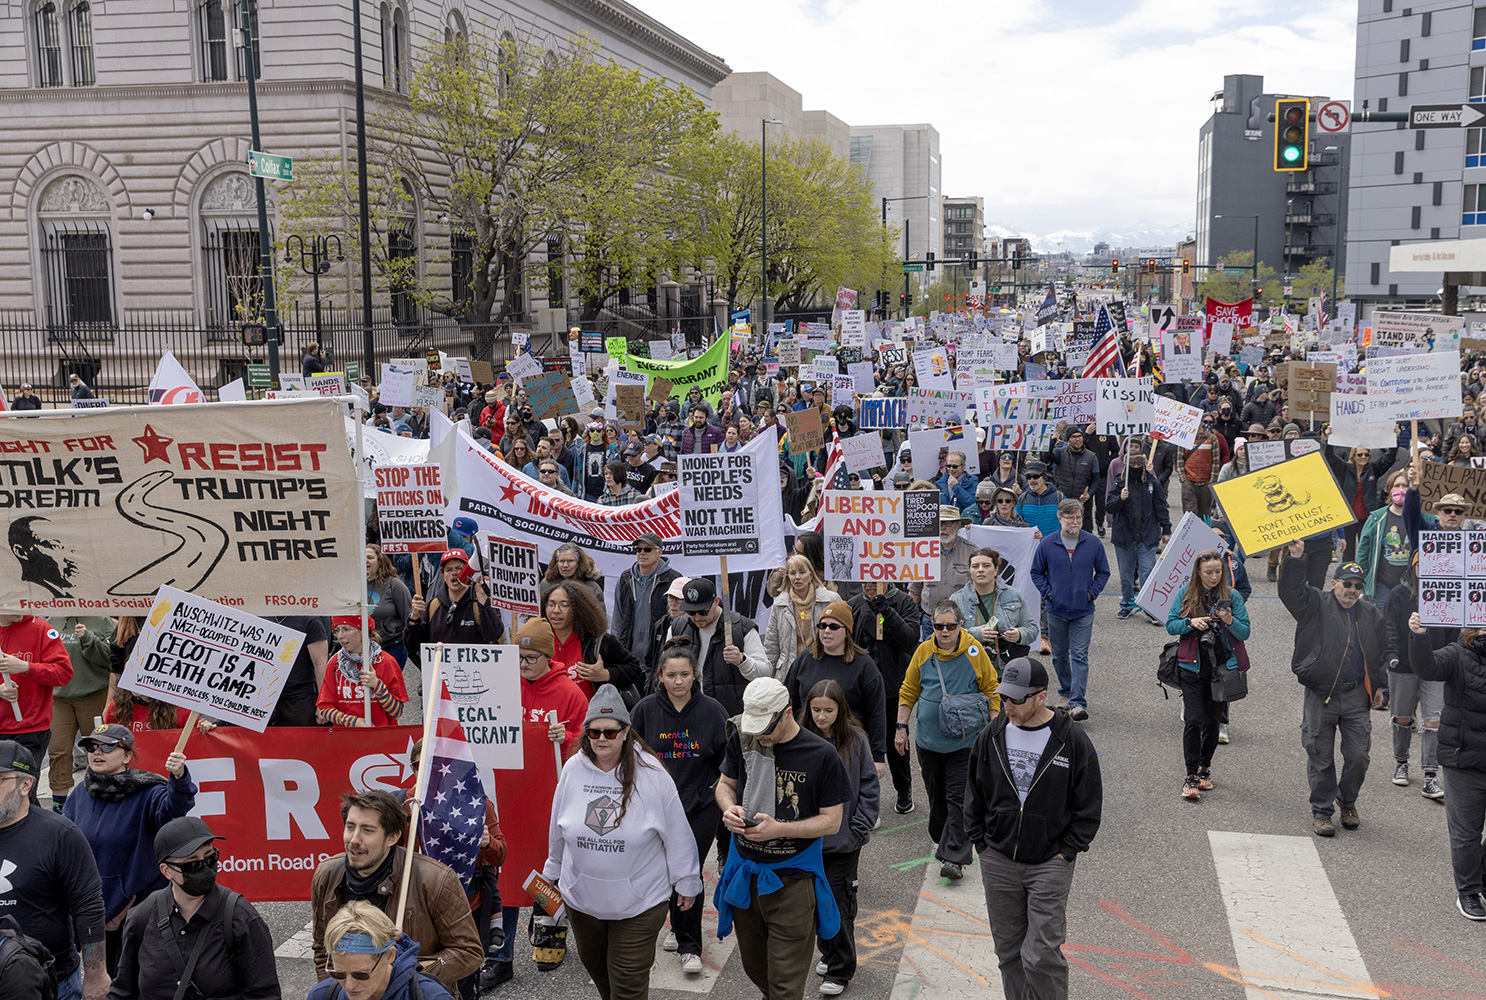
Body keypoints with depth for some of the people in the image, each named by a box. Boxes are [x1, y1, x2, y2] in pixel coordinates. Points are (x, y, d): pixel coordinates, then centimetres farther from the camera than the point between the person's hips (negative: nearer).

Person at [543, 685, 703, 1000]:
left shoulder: (651, 773, -14)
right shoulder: (573, 770, -5)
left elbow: (676, 834, -6)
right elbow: (558, 830, 10)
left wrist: (686, 881, 0)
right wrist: (552, 873, 20)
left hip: (638, 902, -4)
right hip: (581, 895, 4)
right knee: (593, 964, 22)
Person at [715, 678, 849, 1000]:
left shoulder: (822, 755, -15)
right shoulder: (742, 739, -4)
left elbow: (832, 820, -9)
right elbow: (725, 783, 12)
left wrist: (779, 829, -22)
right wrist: (729, 808, -12)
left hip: (793, 879, -4)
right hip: (744, 870, 4)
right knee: (754, 967, 22)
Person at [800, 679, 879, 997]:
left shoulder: (855, 739, -9)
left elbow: (869, 789, -3)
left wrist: (858, 831, -8)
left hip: (843, 842, -3)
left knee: (839, 905, 1)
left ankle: (840, 971, 15)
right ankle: (828, 954, 37)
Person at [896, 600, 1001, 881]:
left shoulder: (974, 651, -8)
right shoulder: (923, 652, -1)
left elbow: (992, 692, 1)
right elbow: (908, 692, 10)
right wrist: (901, 727, 7)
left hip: (964, 742, -3)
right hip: (928, 740, 3)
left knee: (958, 798, -6)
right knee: (936, 795, 16)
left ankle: (955, 857, -5)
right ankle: (942, 840, 37)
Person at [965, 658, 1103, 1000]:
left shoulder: (1072, 740, -9)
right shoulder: (992, 736, 1)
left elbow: (1089, 805, -3)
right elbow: (974, 795, 11)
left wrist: (1066, 852, -7)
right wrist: (981, 842, 6)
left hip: (1051, 863, -4)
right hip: (997, 862, 4)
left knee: (1041, 955, -6)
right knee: (1008, 951, 13)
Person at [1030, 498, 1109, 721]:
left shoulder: (1093, 543, -2)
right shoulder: (1047, 544, -3)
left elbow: (1103, 572, 9)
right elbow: (1036, 572, 6)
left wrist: (1092, 592, -3)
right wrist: (1047, 593, -5)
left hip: (1083, 611, -1)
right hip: (1056, 610, 1)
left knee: (1080, 657, -6)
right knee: (1059, 655, 14)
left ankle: (1078, 703, -9)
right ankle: (1066, 690, 34)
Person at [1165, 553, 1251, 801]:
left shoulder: (1232, 596, 0)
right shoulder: (1186, 593, 1)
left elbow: (1245, 633, 0)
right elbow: (1170, 624, 3)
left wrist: (1230, 621, -20)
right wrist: (1190, 622, -15)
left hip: (1222, 667, 1)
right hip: (1193, 667, -1)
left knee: (1213, 721, 10)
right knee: (1193, 720, -8)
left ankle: (1205, 767, 29)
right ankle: (1192, 776, -3)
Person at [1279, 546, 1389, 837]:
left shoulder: (1371, 614, 12)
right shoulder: (1316, 605, 0)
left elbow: (1382, 653, 20)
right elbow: (1290, 590, -16)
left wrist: (1380, 687, 17)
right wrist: (1295, 559, -29)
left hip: (1357, 696, 3)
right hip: (1320, 696, -3)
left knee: (1359, 756, 2)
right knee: (1321, 758, 4)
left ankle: (1347, 801, 28)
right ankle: (1322, 811, 17)